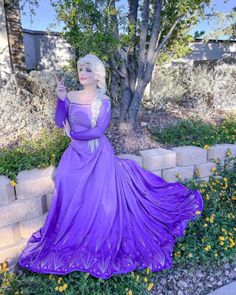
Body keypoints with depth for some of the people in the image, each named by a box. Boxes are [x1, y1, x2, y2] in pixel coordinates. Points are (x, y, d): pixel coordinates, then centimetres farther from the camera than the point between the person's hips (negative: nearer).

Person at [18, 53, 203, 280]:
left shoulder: (103, 101, -11)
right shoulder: (71, 97, 0)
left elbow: (98, 131, -18)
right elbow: (60, 123, -4)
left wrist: (72, 134, -10)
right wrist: (60, 100, -18)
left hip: (98, 156, -3)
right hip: (76, 154, 4)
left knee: (99, 200, 3)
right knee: (71, 197, 6)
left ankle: (101, 245, 27)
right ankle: (71, 240, 30)